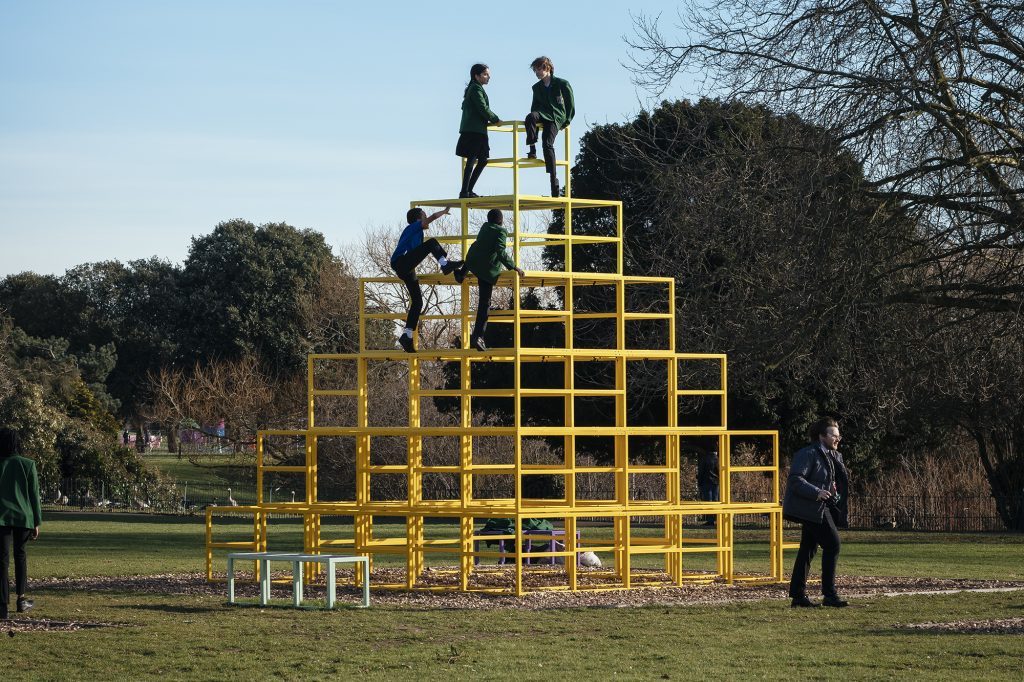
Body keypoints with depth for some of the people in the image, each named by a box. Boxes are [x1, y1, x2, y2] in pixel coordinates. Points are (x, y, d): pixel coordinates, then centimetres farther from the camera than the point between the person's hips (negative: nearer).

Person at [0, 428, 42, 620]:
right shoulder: (27, 465, 1)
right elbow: (34, 495, 2)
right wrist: (36, 523, 8)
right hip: (23, 517, 1)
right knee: (20, 555, 21)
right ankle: (21, 598, 19)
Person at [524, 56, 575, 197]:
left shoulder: (562, 84, 1)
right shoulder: (537, 87, 17)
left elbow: (571, 106, 4)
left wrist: (566, 122, -2)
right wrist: (533, 119, 7)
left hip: (556, 117, -4)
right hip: (542, 114, 4)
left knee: (547, 144, -23)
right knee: (530, 117, -34)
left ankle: (554, 180, -21)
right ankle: (532, 150, -33)